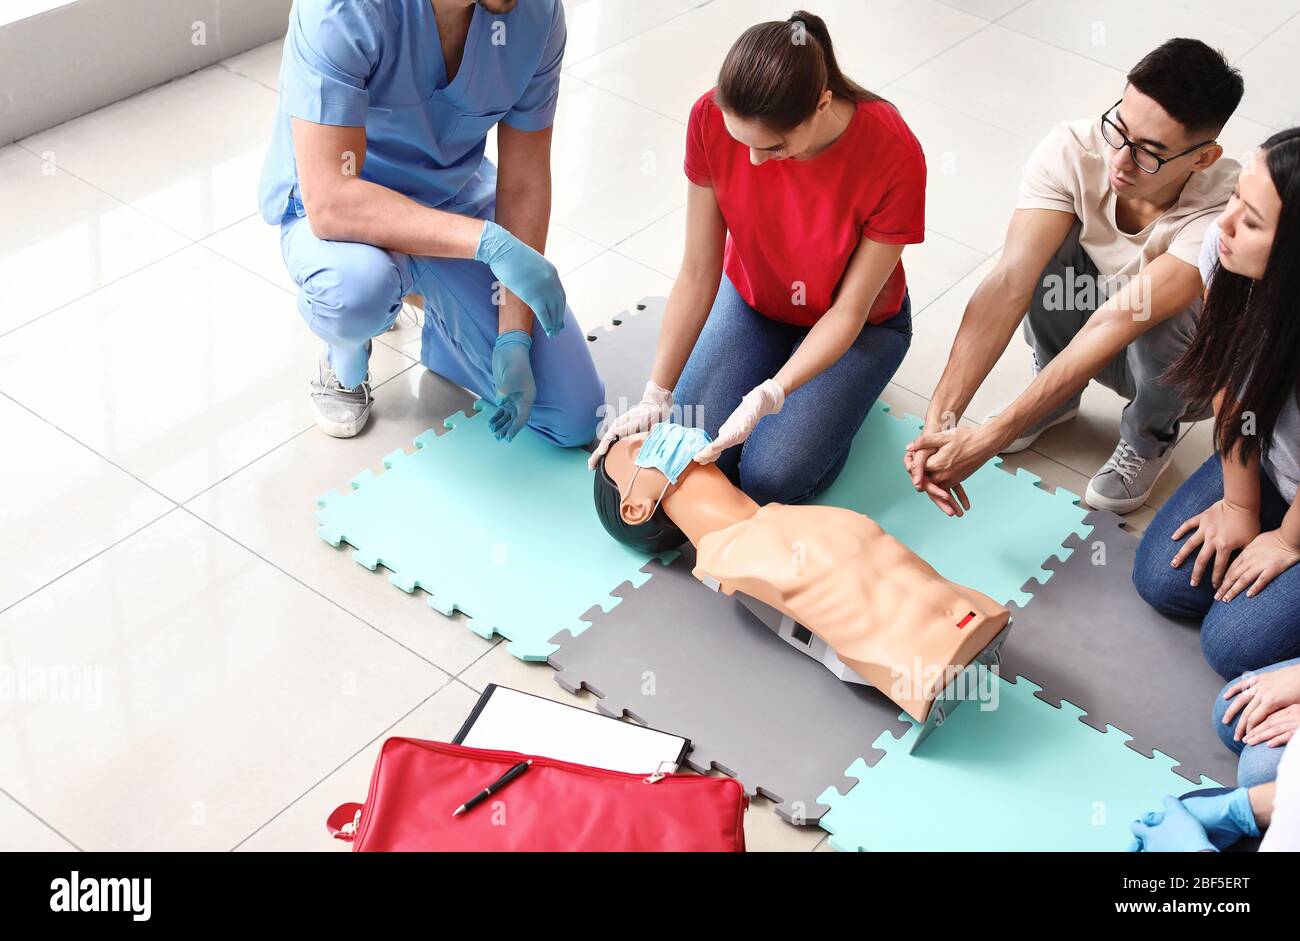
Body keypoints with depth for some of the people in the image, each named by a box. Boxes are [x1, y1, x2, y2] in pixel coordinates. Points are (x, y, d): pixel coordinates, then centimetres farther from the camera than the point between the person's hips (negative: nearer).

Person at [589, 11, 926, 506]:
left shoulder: (894, 157, -34)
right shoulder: (713, 119, -26)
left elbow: (849, 311, -24)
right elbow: (697, 274, -18)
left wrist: (769, 395, -37)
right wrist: (657, 395, -21)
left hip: (858, 325, -3)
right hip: (752, 299, 3)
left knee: (770, 478, -18)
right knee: (688, 448, -12)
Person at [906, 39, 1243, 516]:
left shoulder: (1225, 209, -36)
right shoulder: (1072, 151, -28)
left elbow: (1114, 324, -43)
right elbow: (1009, 284, -36)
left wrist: (987, 439, -46)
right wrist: (940, 418, -46)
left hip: (1181, 367, -2)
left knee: (1169, 313, -37)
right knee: (1043, 244, -27)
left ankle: (1150, 435, -3)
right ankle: (1055, 395, 0)